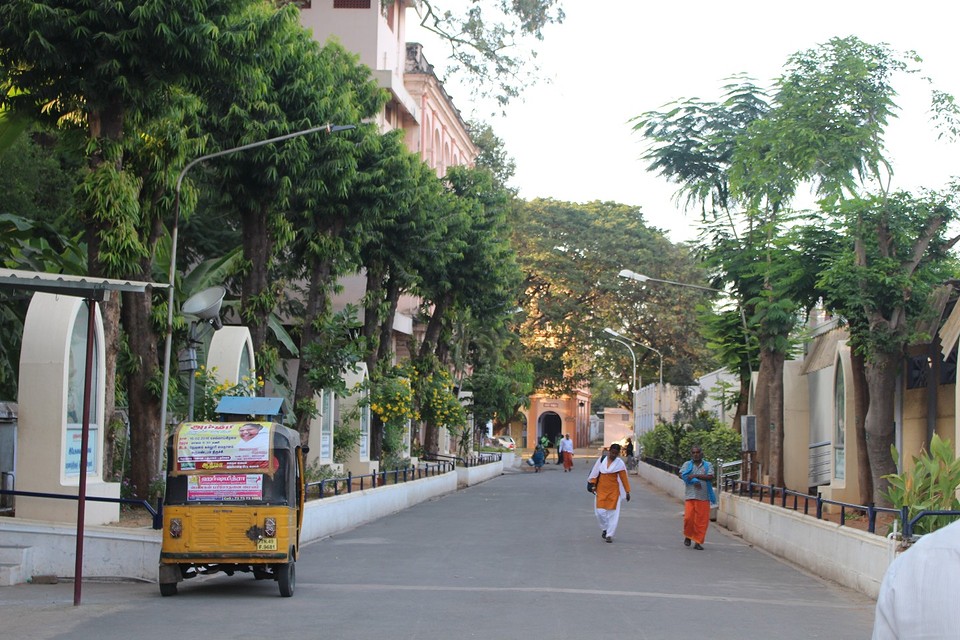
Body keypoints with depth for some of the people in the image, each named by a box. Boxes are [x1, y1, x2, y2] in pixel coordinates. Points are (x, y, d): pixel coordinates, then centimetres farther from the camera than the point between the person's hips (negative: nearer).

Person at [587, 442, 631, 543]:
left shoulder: (620, 463, -5)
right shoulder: (602, 459, 0)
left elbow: (624, 478, -3)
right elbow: (595, 473, 6)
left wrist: (627, 492, -2)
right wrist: (593, 485, 3)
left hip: (614, 491, -2)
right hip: (601, 490, 2)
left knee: (613, 512, -2)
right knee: (600, 511, -2)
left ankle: (610, 534, 4)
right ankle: (605, 529, 23)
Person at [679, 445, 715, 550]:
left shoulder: (707, 465, 10)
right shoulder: (687, 464, 11)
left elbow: (710, 477, -5)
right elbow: (682, 474, -5)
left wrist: (696, 476, -12)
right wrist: (694, 481, -14)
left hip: (703, 497, 0)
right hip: (690, 496, 0)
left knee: (702, 520, -2)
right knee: (688, 517, -9)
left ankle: (698, 541, 7)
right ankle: (688, 536, 17)